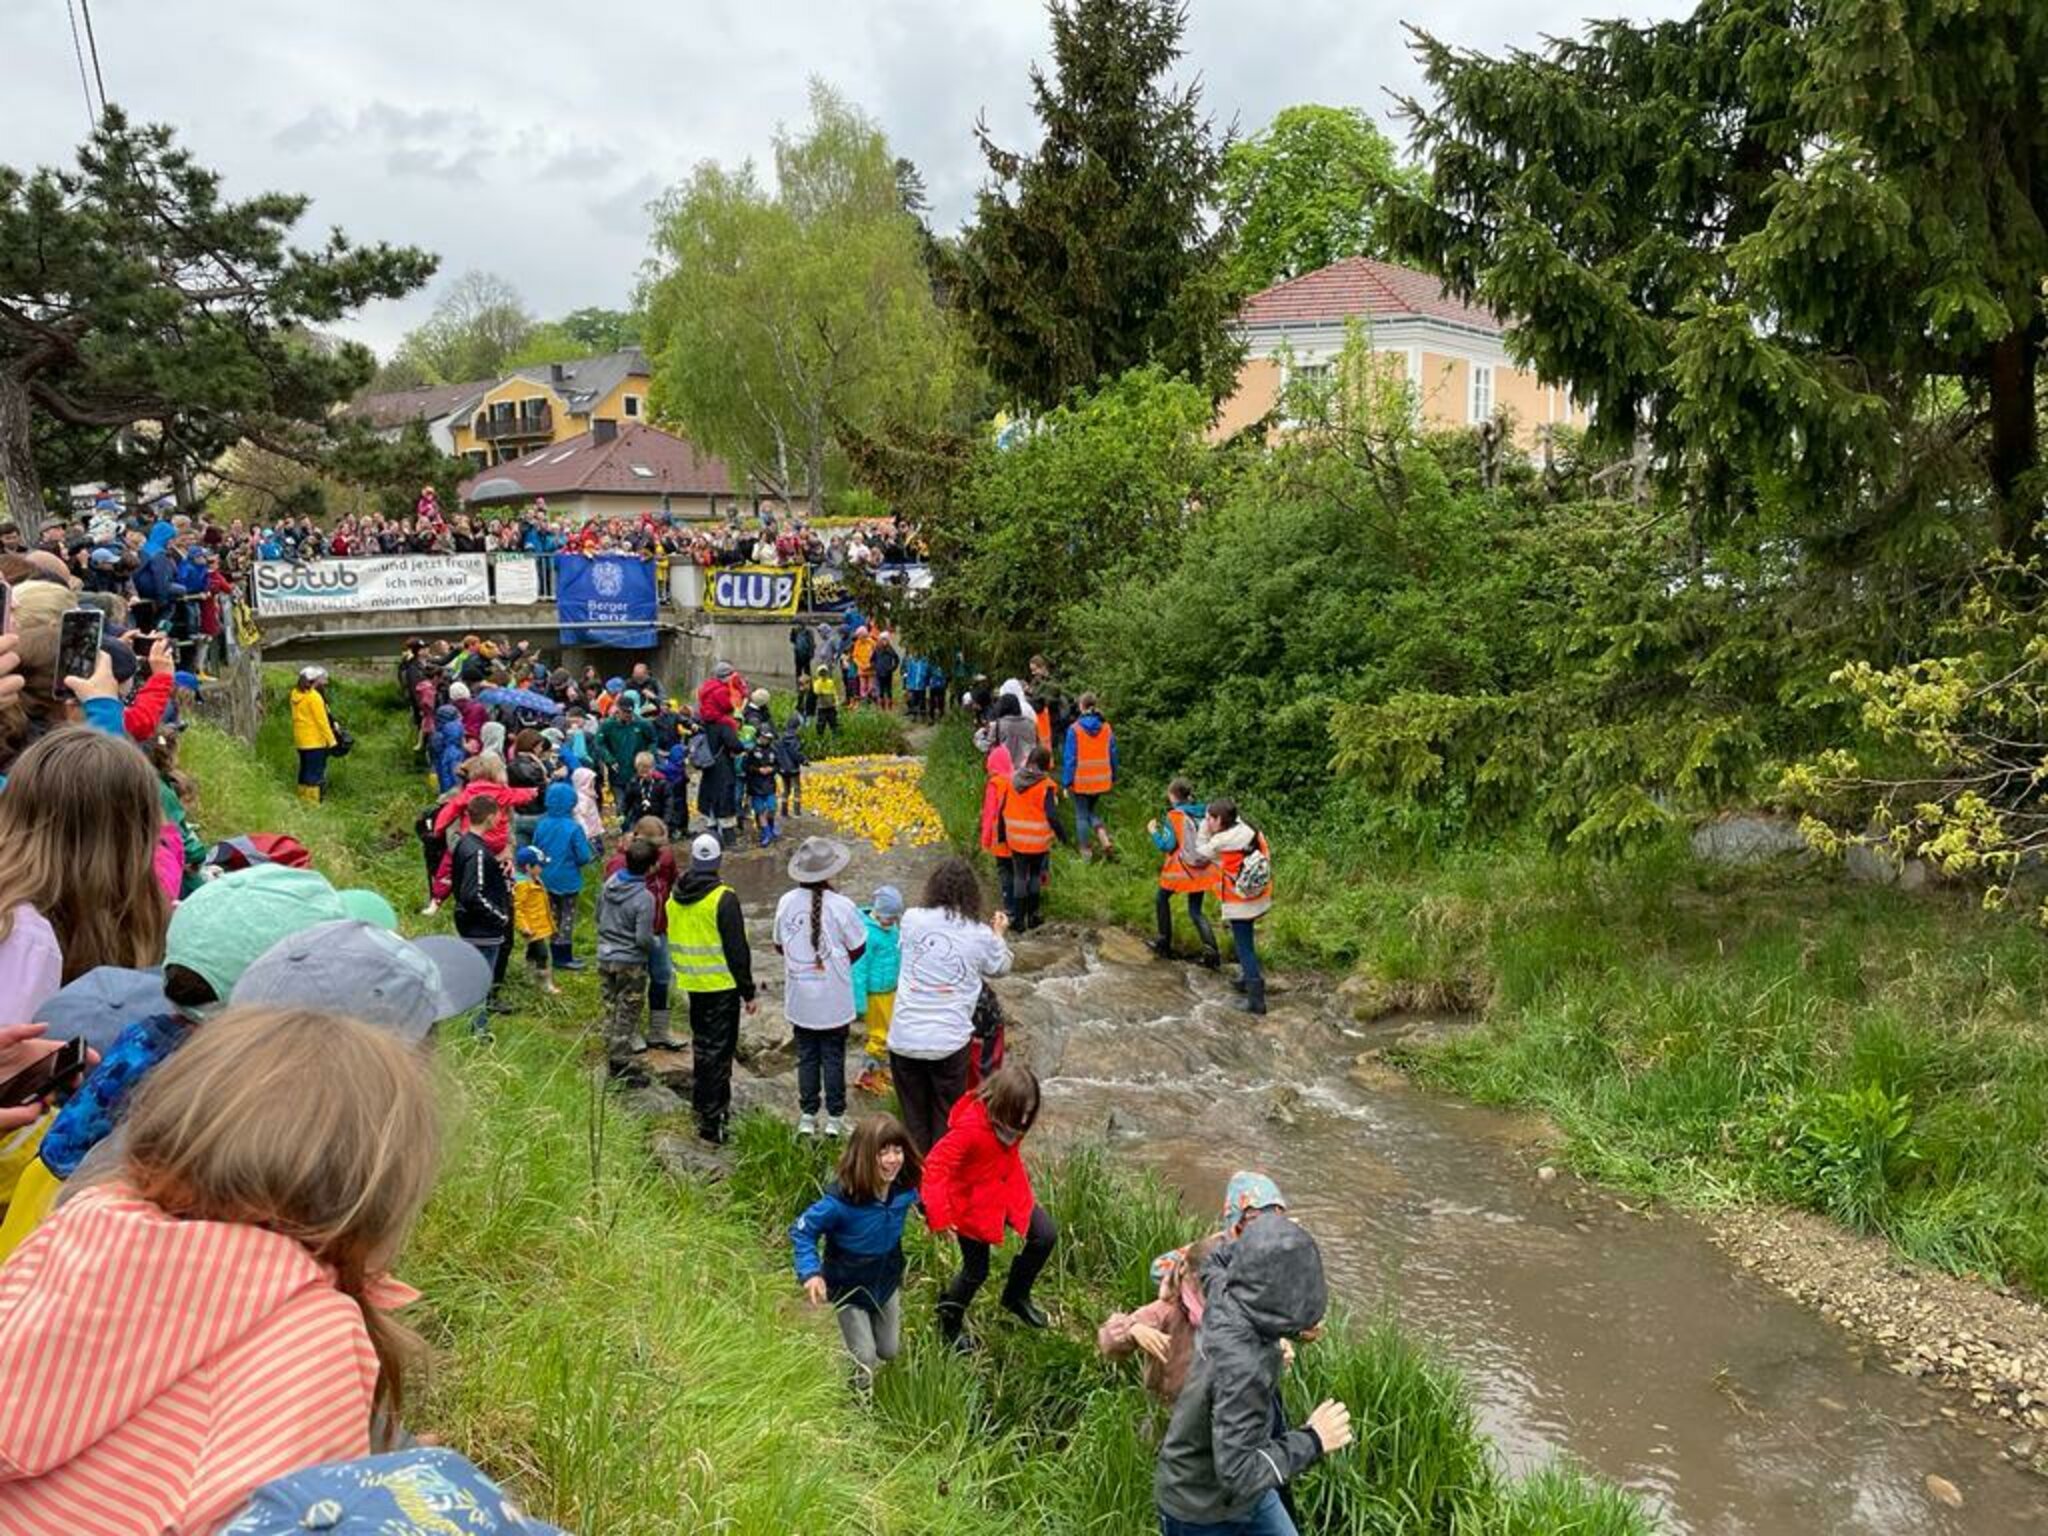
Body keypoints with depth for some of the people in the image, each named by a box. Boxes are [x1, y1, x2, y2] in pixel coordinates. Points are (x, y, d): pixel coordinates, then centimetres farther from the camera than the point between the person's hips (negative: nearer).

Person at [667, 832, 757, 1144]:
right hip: (722, 985, -7)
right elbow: (737, 949, -16)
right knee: (719, 1049, -1)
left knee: (701, 1043, 22)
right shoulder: (723, 898, -19)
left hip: (692, 982, 7)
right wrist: (748, 992, -10)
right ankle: (711, 1121, 0)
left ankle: (701, 1101, 34)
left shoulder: (675, 896, 4)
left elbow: (672, 940, 15)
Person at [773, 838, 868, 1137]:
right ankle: (834, 1118, 17)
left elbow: (779, 946, 5)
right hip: (834, 998, -3)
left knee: (806, 1056, 14)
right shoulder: (841, 906, -18)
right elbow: (858, 949, -6)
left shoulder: (786, 903, -8)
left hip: (800, 997, 3)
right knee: (833, 1057, 10)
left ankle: (807, 1117, 20)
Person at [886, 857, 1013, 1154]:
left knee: (914, 1119, 17)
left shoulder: (912, 919, -4)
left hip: (905, 1039, 1)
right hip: (950, 1041, -1)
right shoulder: (981, 936, -6)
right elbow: (1001, 967, 13)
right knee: (947, 1118, 16)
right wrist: (999, 934, 32)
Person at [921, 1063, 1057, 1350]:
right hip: (972, 1203, -7)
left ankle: (1016, 1298, 29)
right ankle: (949, 1319, 34)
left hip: (1009, 1192, 7)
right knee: (977, 1271, 5)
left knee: (1045, 1235, 6)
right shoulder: (970, 1126, -35)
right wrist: (938, 1215, -35)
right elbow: (936, 1164, -34)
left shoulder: (1010, 1121, -12)